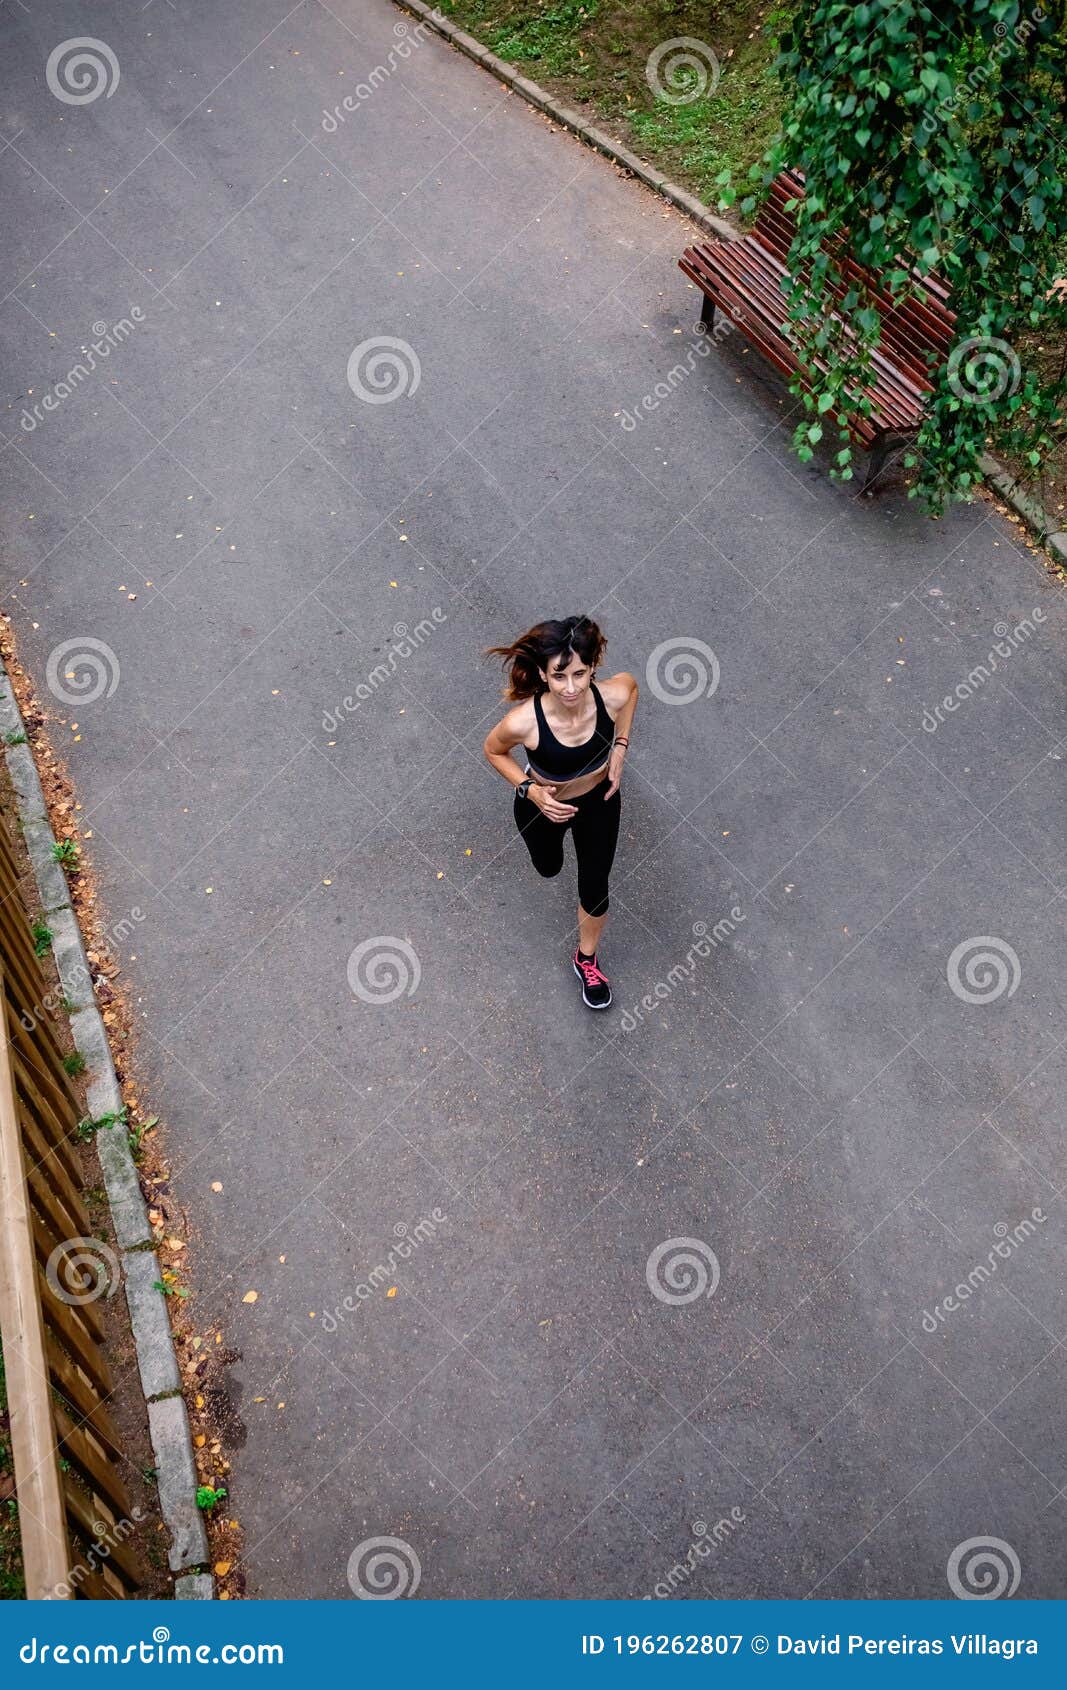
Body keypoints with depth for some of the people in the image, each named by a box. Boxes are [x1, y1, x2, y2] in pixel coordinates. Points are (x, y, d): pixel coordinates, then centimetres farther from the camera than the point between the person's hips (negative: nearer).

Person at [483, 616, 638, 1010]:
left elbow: (631, 682, -6)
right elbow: (493, 750, -15)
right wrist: (530, 790, -27)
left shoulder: (613, 696, -34)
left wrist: (619, 748, -11)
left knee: (594, 890, 15)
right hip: (544, 805, -1)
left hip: (599, 800, 1)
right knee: (548, 869, 31)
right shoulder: (524, 721, -40)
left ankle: (587, 960, 46)